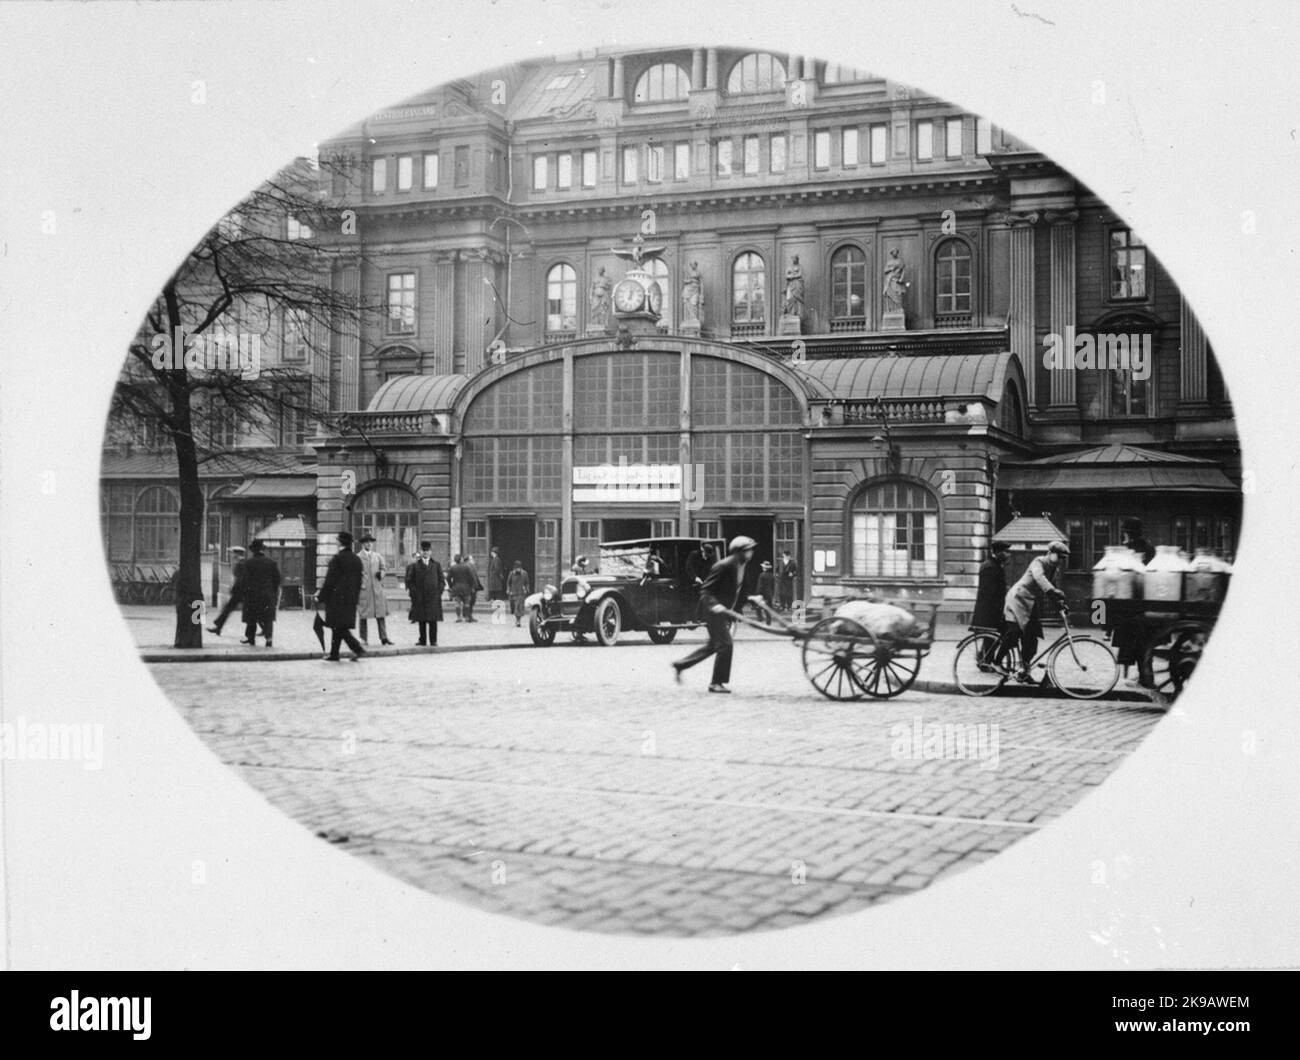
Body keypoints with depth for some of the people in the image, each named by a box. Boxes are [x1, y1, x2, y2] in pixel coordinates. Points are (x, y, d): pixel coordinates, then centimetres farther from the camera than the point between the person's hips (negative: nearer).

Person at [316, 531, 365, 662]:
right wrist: (356, 596, 20)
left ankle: (357, 648, -16)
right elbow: (359, 581, 12)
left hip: (337, 598, -7)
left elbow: (329, 581, -13)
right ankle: (334, 654, 18)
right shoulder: (357, 559, 7)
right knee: (338, 627, 14)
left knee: (339, 627, -4)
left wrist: (321, 598, -6)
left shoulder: (337, 559, -13)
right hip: (351, 599, 7)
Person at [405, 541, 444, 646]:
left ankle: (433, 641, 3)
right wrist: (414, 592, -5)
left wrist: (438, 593, -3)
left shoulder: (436, 565, 9)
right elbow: (409, 581, 5)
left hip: (433, 597, 0)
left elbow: (441, 580, 8)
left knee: (433, 620, -1)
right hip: (419, 598, 0)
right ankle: (422, 641, 9)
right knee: (421, 620, 3)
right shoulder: (415, 565, 7)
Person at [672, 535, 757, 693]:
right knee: (725, 644, -12)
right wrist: (714, 605, -35)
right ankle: (717, 683, -1)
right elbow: (705, 591, -21)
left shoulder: (741, 567, 7)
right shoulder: (723, 566, -20)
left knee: (713, 645, 15)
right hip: (715, 611, -10)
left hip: (726, 612, 10)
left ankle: (679, 665, 27)